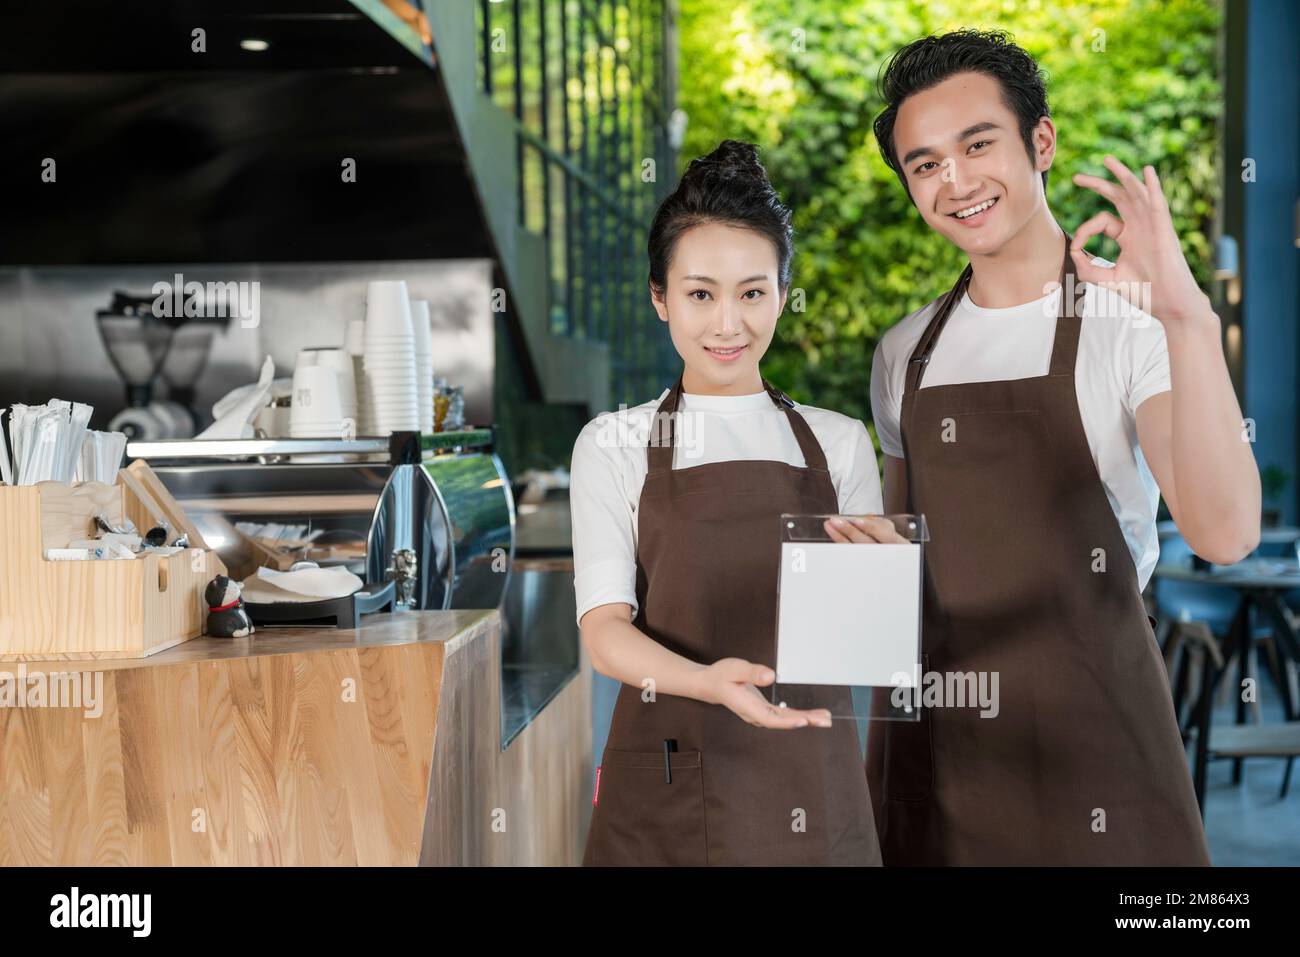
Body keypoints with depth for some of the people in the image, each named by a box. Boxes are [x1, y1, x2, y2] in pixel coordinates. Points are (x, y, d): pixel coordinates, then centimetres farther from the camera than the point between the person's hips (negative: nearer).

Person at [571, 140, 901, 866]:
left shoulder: (840, 443, 6)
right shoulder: (615, 445, 0)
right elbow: (604, 627, -10)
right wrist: (707, 681, -29)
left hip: (810, 784, 2)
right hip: (667, 783, -2)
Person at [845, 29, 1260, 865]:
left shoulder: (1129, 325, -10)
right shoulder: (903, 354, 7)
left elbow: (1224, 535, -24)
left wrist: (1190, 321, -35)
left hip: (1090, 732, -4)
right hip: (932, 742, 5)